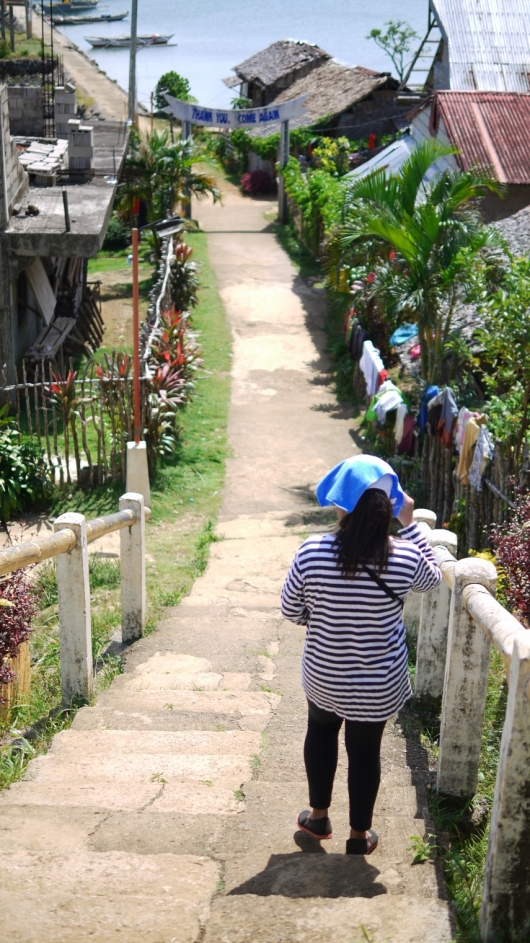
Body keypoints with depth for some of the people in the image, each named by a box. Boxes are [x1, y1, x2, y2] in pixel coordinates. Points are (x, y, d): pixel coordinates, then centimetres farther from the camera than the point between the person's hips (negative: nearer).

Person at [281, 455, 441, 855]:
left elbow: (291, 610, -6)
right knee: (365, 750, 19)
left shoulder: (312, 552, -22)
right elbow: (432, 578, 4)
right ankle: (359, 835, 35)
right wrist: (410, 522, 3)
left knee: (321, 732, 28)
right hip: (378, 683, -1)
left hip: (324, 674, 1)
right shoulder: (404, 557, -21)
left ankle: (319, 816, 43)